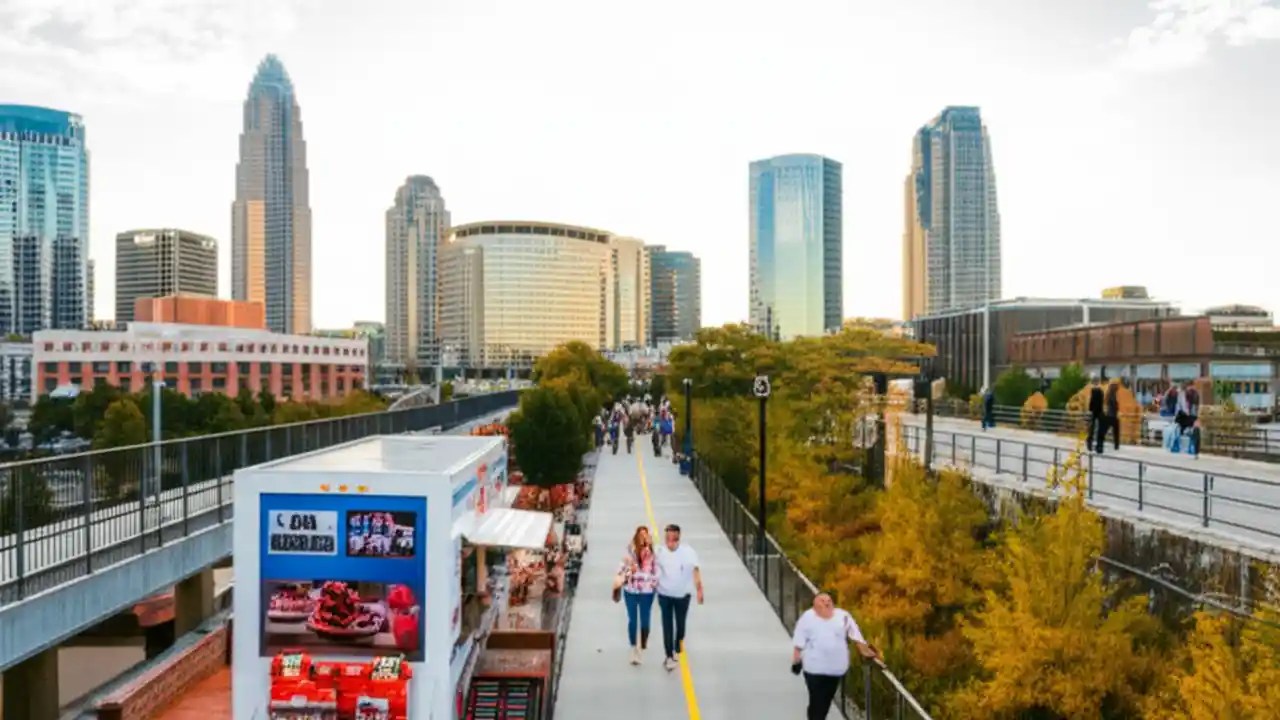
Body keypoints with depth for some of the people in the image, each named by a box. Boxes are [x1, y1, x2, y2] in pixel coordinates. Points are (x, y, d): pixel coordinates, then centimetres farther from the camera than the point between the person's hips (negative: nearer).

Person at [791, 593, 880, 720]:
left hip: (836, 668, 3)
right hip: (814, 668, -3)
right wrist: (796, 661, -5)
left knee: (826, 700, 16)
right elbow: (799, 643, -5)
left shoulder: (843, 616, -2)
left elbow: (856, 636, 5)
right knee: (816, 701, -3)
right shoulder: (807, 618, -9)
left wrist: (865, 651, 2)